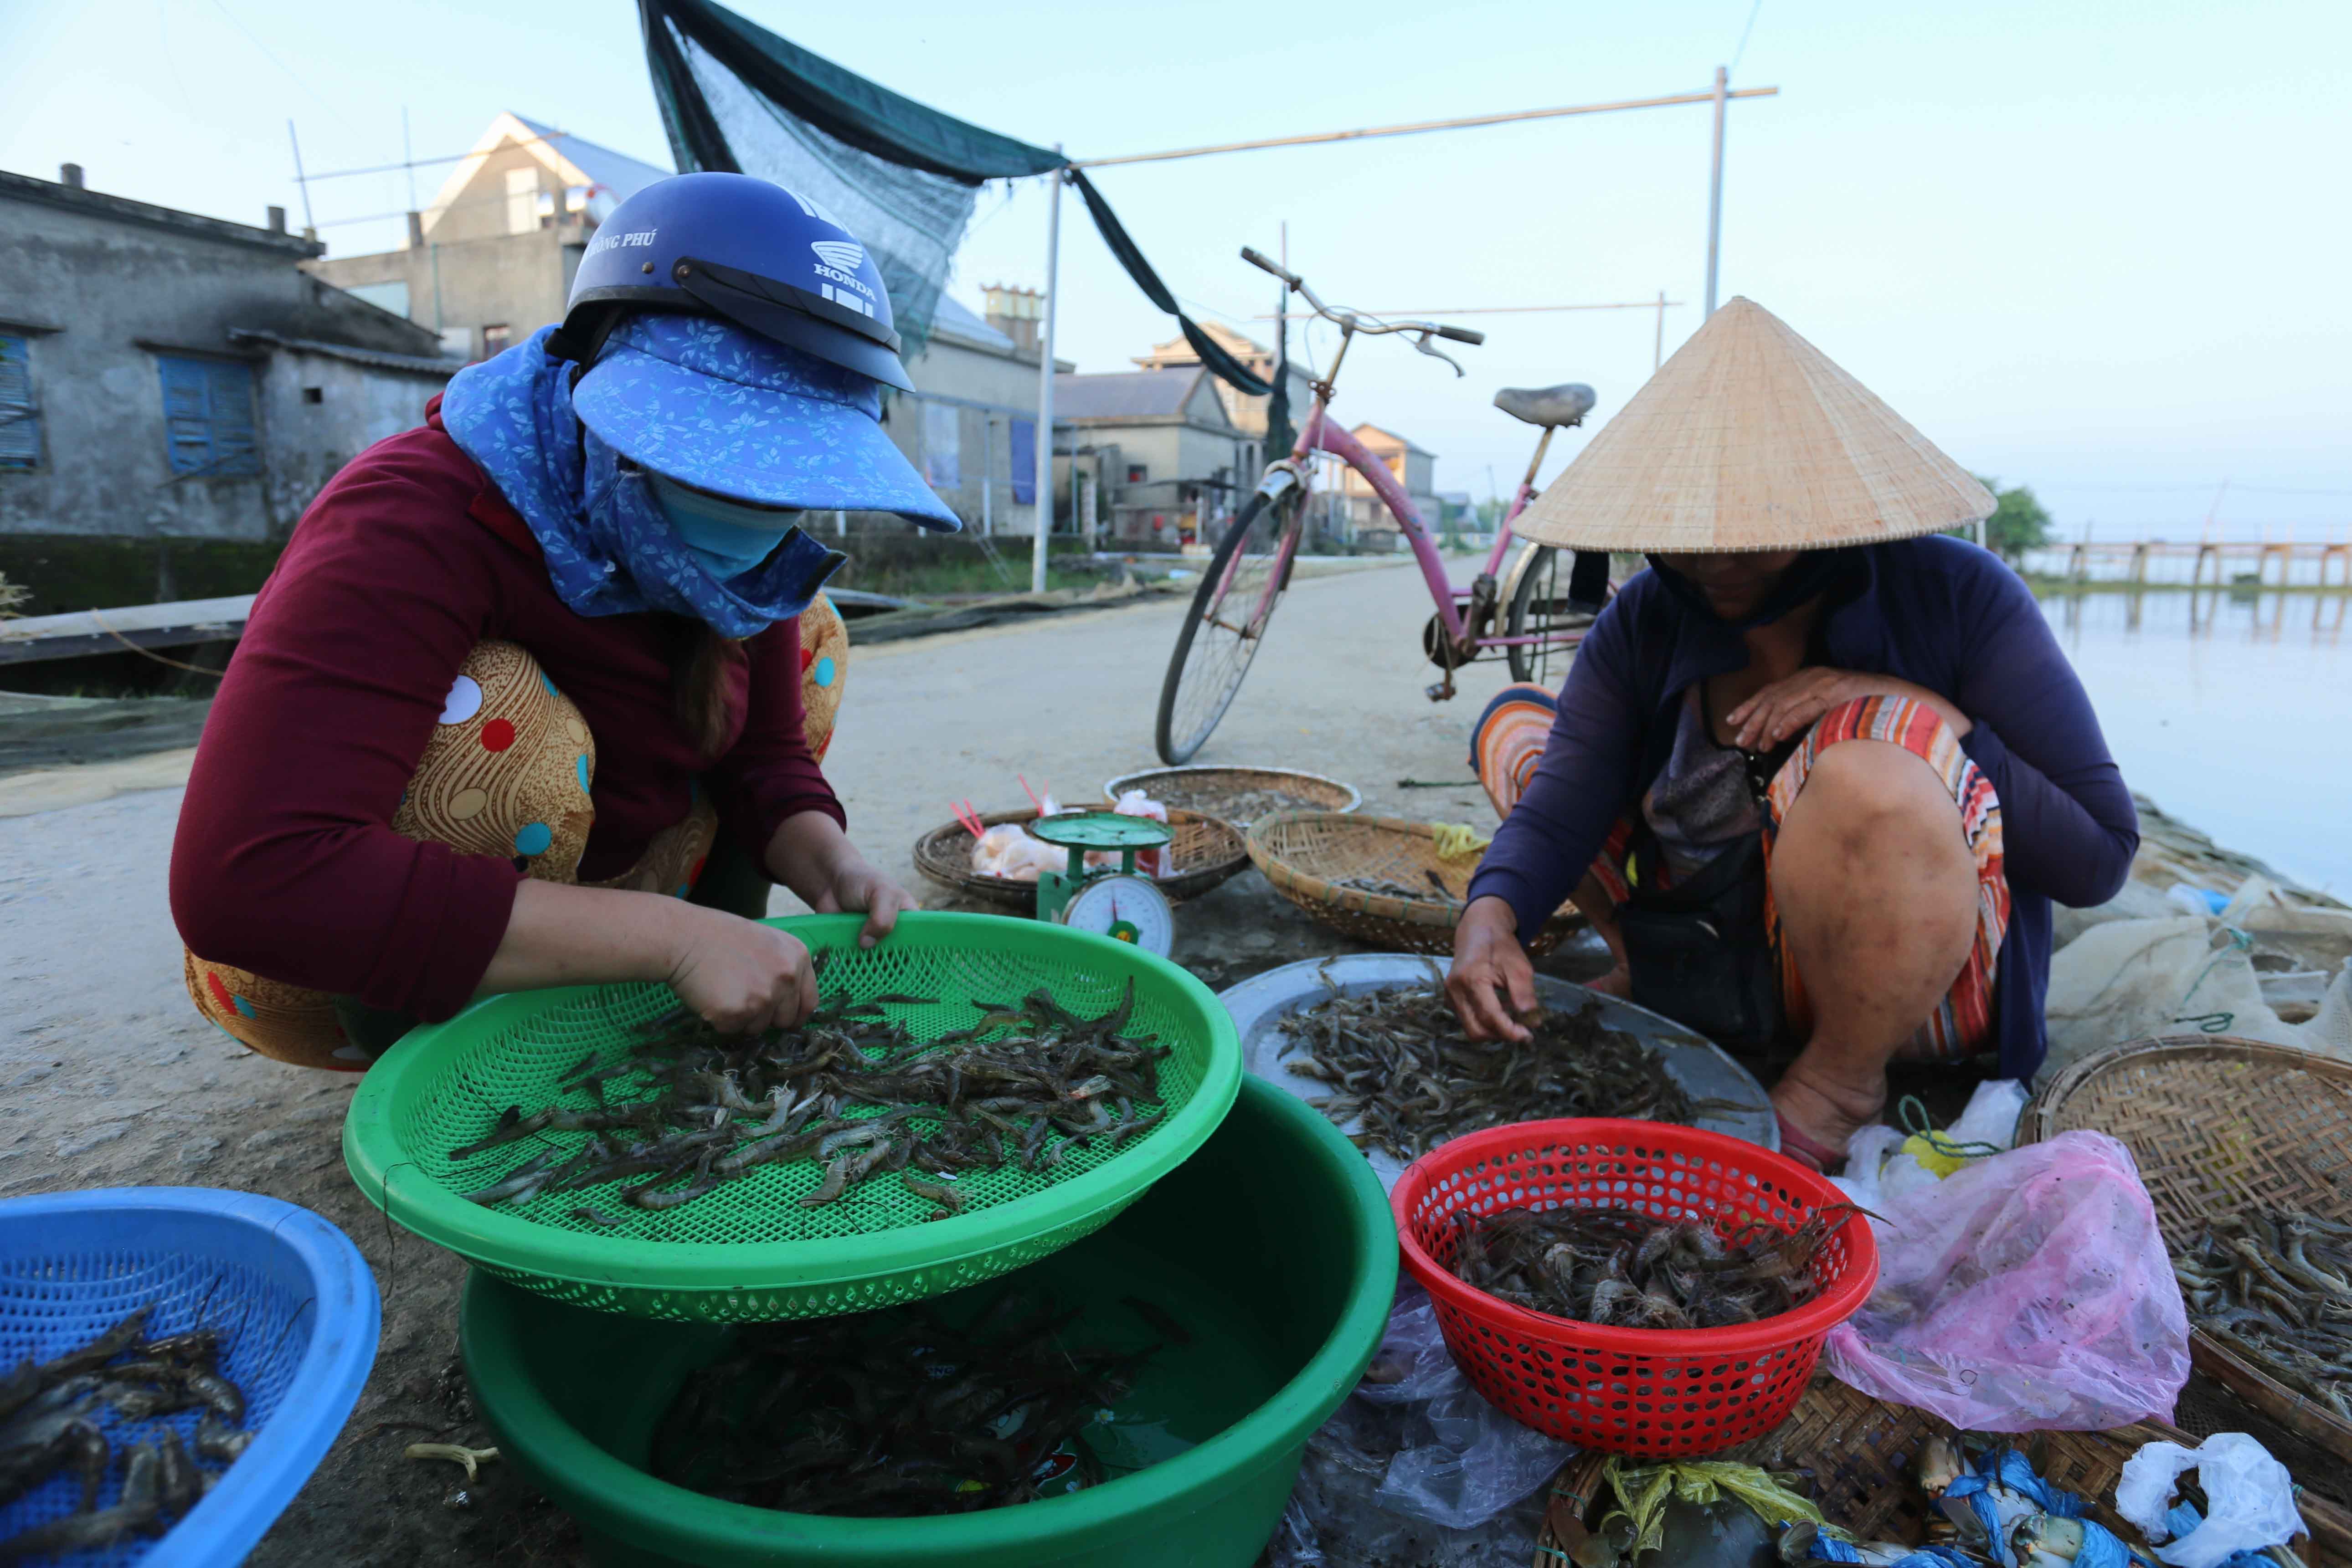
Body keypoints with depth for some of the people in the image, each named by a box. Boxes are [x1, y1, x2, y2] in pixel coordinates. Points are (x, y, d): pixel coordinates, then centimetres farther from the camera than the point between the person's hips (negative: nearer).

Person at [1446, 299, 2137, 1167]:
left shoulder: (1957, 595, -13)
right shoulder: (1643, 625, -4)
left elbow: (2099, 857, -14)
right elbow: (1558, 809, -16)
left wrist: (1921, 721, -26)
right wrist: (1492, 914, -36)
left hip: (1907, 987, -4)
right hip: (1716, 969, 4)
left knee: (1867, 781, -38)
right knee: (1512, 720, 4)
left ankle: (1836, 1088, -12)